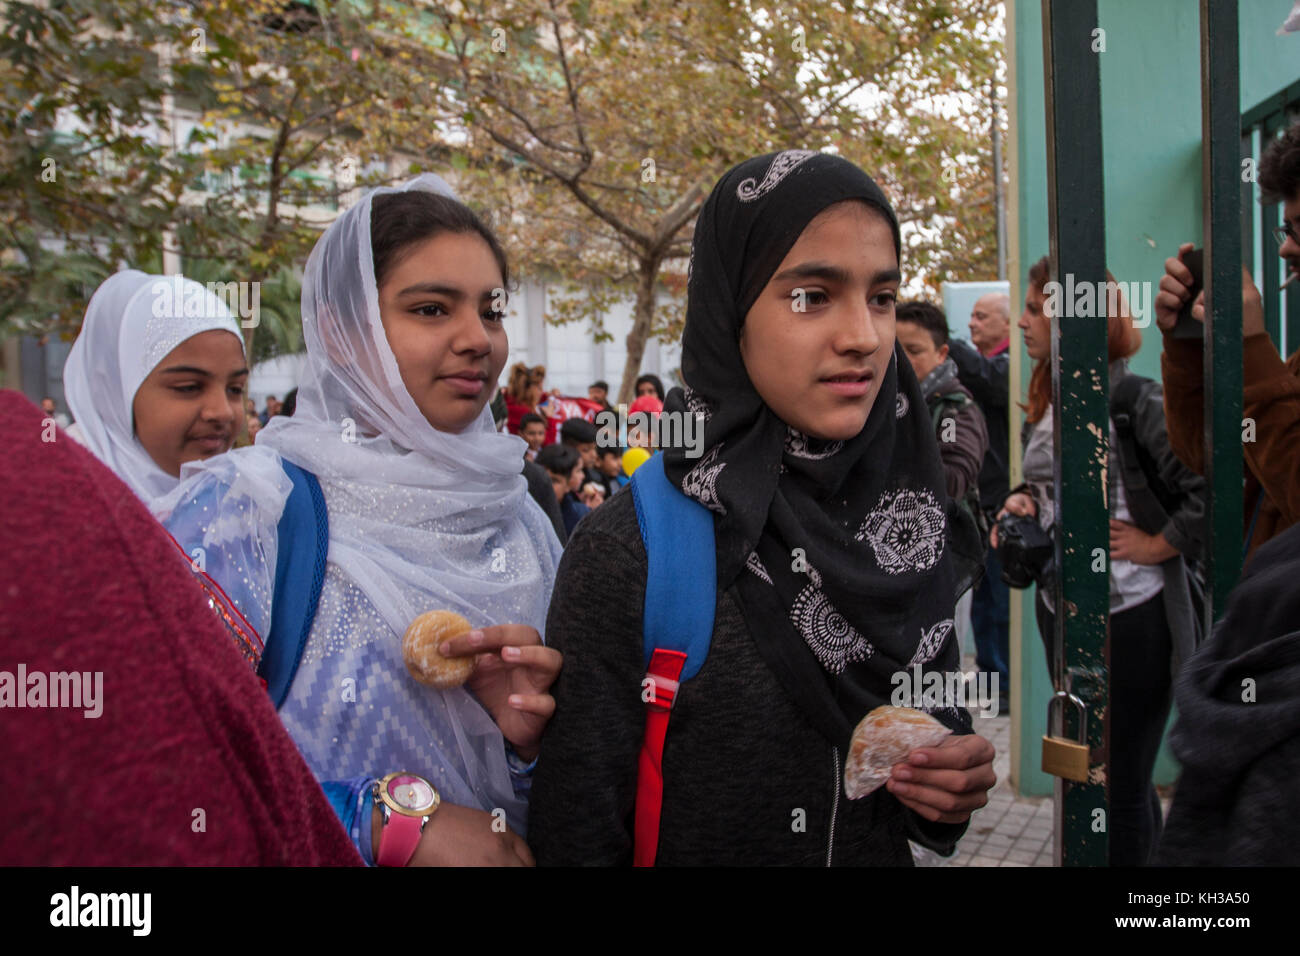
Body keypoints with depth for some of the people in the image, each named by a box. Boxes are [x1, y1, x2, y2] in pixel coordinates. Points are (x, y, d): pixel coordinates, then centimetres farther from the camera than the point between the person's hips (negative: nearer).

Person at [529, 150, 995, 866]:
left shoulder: (906, 515, -10)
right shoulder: (624, 555, -25)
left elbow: (938, 711, 4)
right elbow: (579, 837, -20)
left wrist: (955, 779, -14)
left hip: (887, 851, 4)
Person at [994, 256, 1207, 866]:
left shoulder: (1135, 398, -18)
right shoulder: (1047, 403, 9)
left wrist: (1158, 544, -17)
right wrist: (1024, 500, 2)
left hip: (1127, 615, -8)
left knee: (1123, 784, 5)